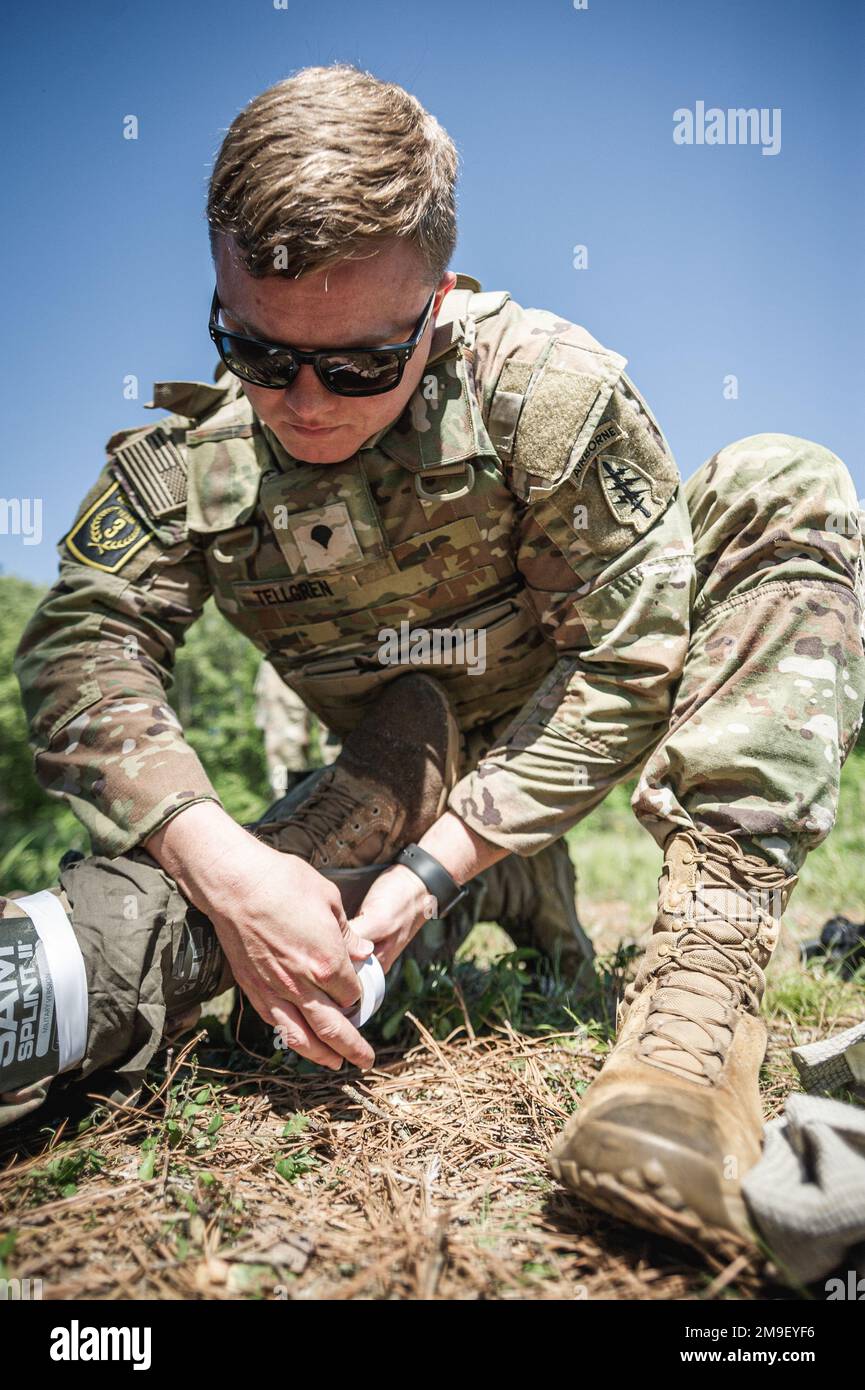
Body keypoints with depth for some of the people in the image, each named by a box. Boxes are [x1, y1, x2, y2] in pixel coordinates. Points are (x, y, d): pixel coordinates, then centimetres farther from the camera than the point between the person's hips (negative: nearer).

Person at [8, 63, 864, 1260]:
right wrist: (214, 856, -43)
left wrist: (441, 864, -30)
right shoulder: (189, 454, -19)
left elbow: (626, 662, -26)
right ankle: (542, 935, 25)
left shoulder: (545, 387, -28)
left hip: (573, 706, -3)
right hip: (419, 762, 4)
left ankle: (702, 989, -40)